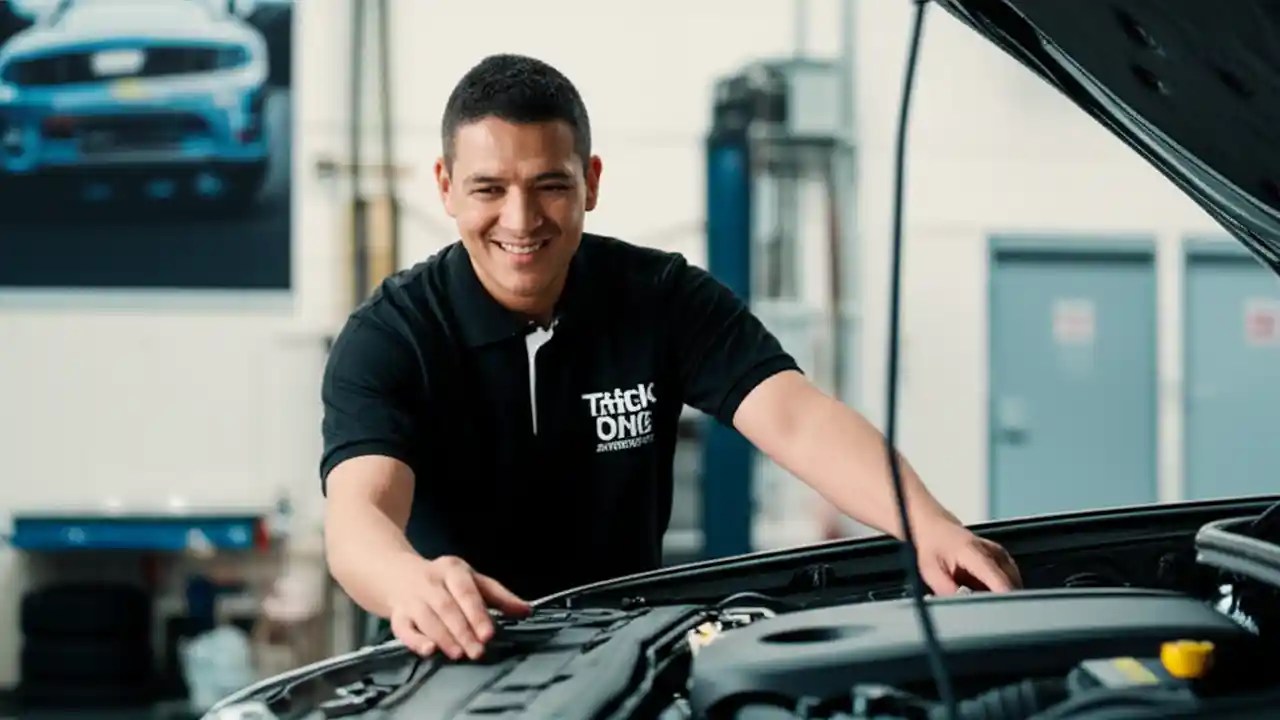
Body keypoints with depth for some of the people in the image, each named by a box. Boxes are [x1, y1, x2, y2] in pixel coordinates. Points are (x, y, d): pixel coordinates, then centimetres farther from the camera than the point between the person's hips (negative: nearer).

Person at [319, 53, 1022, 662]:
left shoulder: (667, 300, -5)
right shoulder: (388, 337, -13)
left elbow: (799, 420, -19)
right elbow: (357, 514, -29)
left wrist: (929, 526, -39)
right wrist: (413, 583, -54)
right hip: (455, 667, -1)